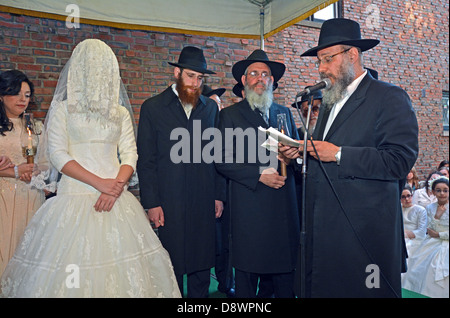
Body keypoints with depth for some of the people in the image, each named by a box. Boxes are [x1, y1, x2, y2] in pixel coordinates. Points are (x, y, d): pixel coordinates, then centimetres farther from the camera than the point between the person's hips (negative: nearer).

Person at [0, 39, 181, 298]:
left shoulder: (121, 113, 12)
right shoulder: (62, 109, 6)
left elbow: (130, 155, 6)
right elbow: (57, 155, -3)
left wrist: (116, 187, -13)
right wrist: (99, 182, -13)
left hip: (117, 198, 2)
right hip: (75, 196, -2)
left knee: (122, 265, 1)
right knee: (70, 269, -2)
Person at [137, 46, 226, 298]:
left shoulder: (211, 107, 10)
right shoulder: (153, 107, 1)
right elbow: (146, 161, -1)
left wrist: (219, 195, 6)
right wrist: (152, 203, -6)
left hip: (205, 203, 3)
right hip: (169, 204, -2)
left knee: (202, 267, 13)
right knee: (171, 269, 9)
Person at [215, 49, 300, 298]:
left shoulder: (284, 113, 17)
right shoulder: (230, 115, 3)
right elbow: (222, 160, -5)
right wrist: (259, 174, -13)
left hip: (284, 205, 4)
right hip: (248, 205, -3)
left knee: (285, 269, 9)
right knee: (247, 271, 5)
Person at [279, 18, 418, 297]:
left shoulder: (389, 98, -5)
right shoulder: (330, 102, 19)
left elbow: (400, 160, -16)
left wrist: (338, 154, -18)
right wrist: (301, 153, 2)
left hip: (364, 231, -6)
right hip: (322, 227, 7)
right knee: (319, 288, 11)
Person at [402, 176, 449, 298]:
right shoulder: (430, 208, 5)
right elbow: (430, 230, -1)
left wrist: (438, 234, -8)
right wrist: (437, 216, -13)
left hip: (445, 246, -4)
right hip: (431, 245, 4)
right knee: (419, 270, -3)